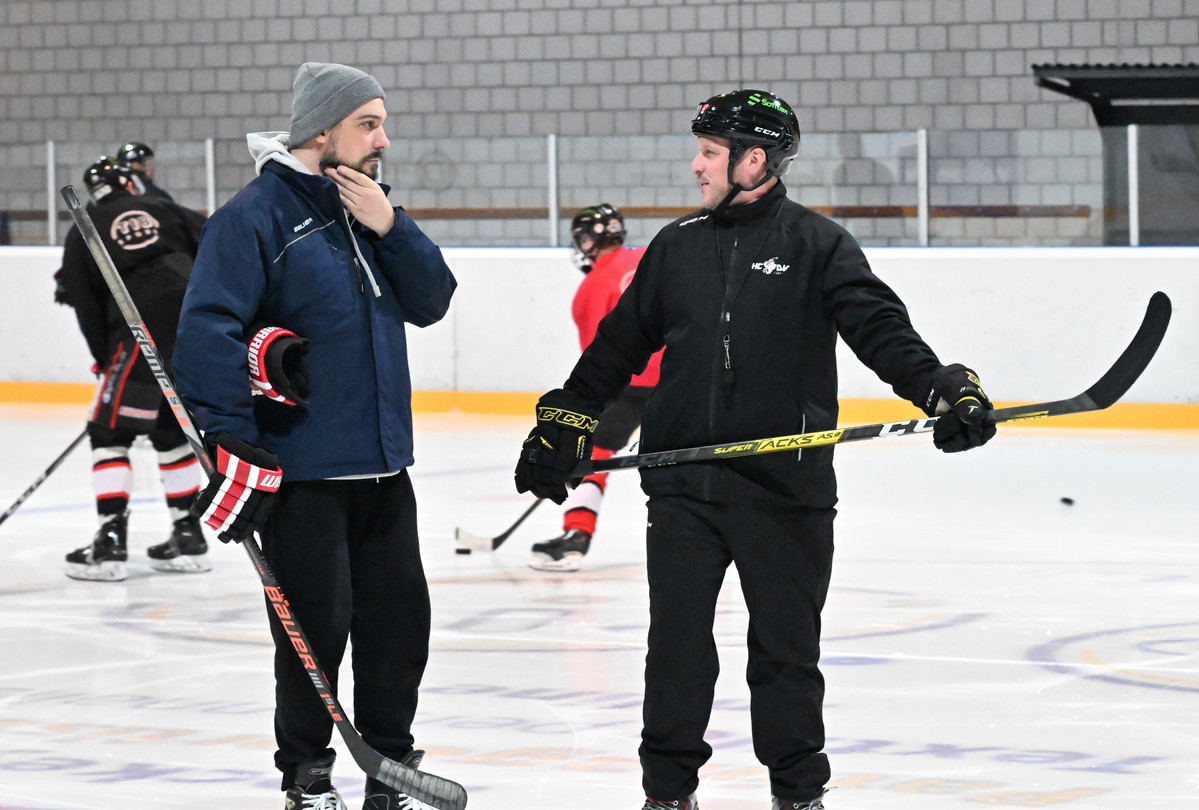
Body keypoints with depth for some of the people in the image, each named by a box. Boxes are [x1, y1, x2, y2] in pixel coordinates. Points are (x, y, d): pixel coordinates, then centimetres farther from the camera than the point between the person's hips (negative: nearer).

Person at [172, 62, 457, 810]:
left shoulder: (368, 209, 12)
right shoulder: (257, 215, -11)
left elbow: (431, 300, 6)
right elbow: (208, 329, -17)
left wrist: (389, 228, -9)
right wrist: (232, 437, -22)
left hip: (381, 466, 7)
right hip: (298, 468, -7)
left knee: (400, 616, 10)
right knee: (317, 626, -2)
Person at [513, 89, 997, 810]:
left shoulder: (817, 245, -1)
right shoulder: (677, 247, 12)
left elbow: (881, 329, -10)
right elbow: (619, 344, 18)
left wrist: (944, 389, -25)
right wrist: (562, 424, 16)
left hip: (785, 488, -3)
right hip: (683, 486, 3)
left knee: (786, 645, 5)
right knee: (677, 642, 5)